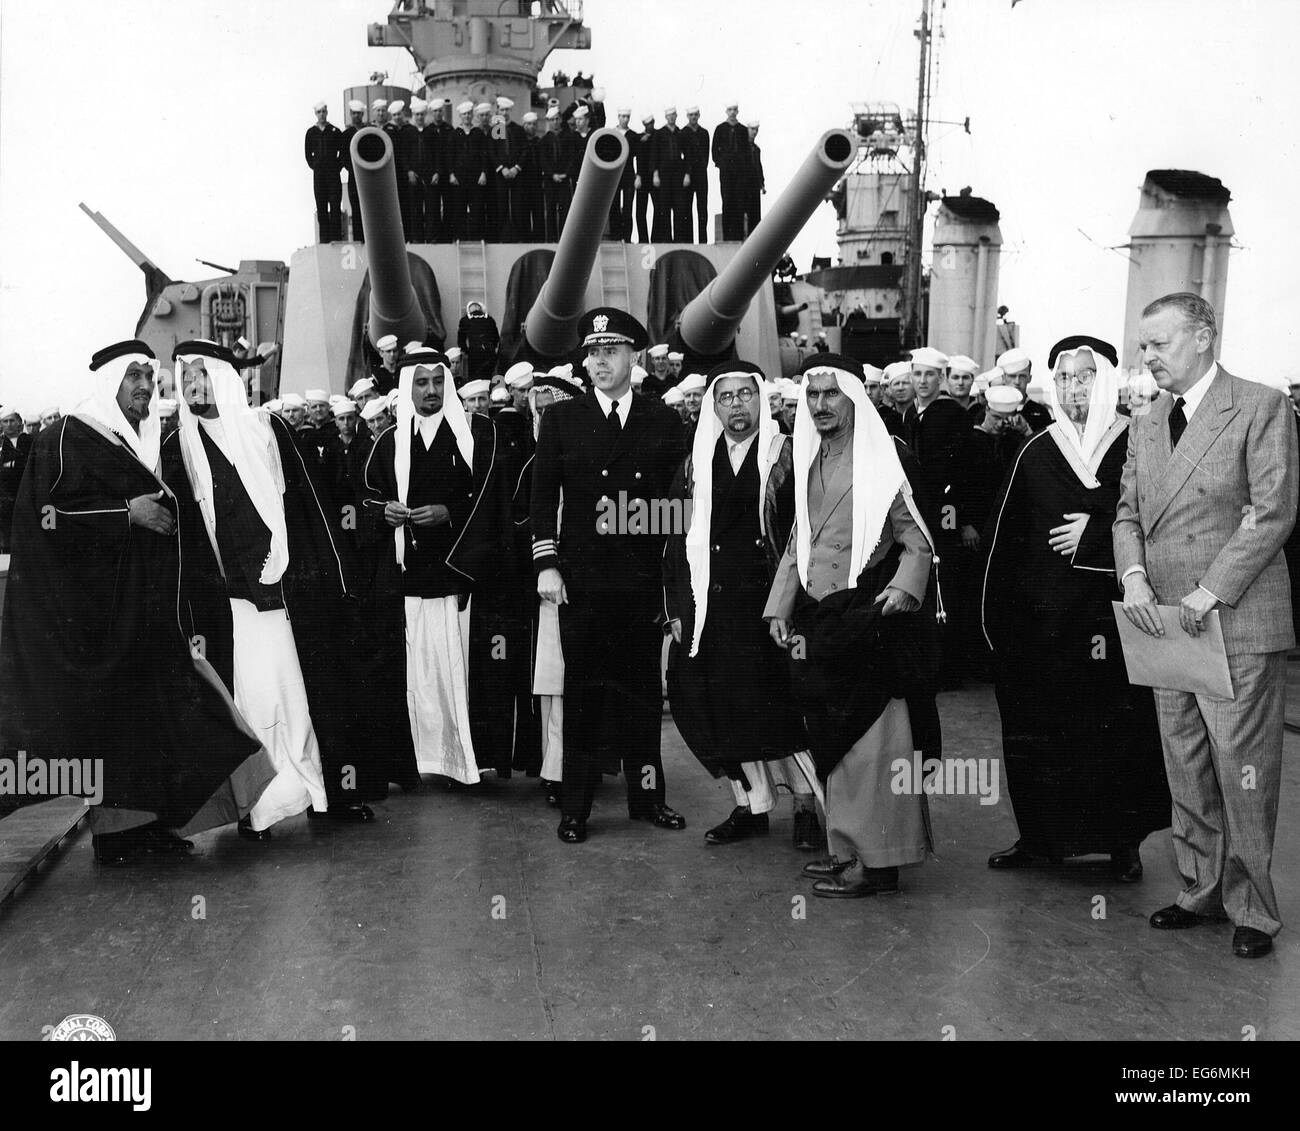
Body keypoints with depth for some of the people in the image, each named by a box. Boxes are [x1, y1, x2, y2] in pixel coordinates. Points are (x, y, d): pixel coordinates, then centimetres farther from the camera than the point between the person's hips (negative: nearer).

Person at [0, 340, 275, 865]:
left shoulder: (145, 444, 19)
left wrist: (162, 513, 11)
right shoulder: (66, 437, -3)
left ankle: (149, 820, 8)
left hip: (148, 604, 7)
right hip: (96, 601, -7)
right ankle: (113, 828, 1)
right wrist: (126, 512, -17)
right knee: (107, 710, -5)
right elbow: (51, 510, -14)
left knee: (151, 708, 3)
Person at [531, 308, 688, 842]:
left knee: (643, 686, 8)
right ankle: (576, 807, 11)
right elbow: (543, 497, 4)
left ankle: (646, 794, 21)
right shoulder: (561, 419, 6)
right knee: (583, 688, 3)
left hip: (643, 578, 1)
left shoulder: (663, 422, 7)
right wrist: (546, 563, -4)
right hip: (581, 578, -1)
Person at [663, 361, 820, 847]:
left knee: (777, 704, -5)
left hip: (769, 603, -3)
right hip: (709, 607, 4)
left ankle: (807, 803, 14)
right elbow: (677, 539, 10)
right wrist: (676, 608, 4)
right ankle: (751, 806, 19)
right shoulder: (694, 465, 10)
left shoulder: (787, 456, 0)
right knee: (721, 710, 5)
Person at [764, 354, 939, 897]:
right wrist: (780, 606, 14)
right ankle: (848, 848, 22)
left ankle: (876, 862, 4)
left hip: (866, 614, -7)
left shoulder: (885, 455, -5)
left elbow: (915, 535, -6)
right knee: (830, 740, 11)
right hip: (817, 620, 7)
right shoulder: (808, 461, 16)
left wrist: (905, 585, -23)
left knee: (868, 738, -4)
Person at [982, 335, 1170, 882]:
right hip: (1044, 617, 2)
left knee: (1118, 729, 2)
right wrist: (1002, 614, 4)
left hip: (1115, 612, -2)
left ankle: (1123, 841, 16)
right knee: (1038, 728, 5)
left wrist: (1095, 531, -12)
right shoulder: (1036, 453, 7)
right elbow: (1005, 537, 7)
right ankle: (1039, 835, 19)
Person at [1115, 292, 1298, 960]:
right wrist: (1134, 575, -6)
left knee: (1243, 773, -1)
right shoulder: (1146, 426, 15)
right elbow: (1128, 513, 13)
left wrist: (1211, 591, -16)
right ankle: (1201, 891, 26)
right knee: (1186, 772, 13)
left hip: (1239, 623, -6)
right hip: (1166, 624, 6)